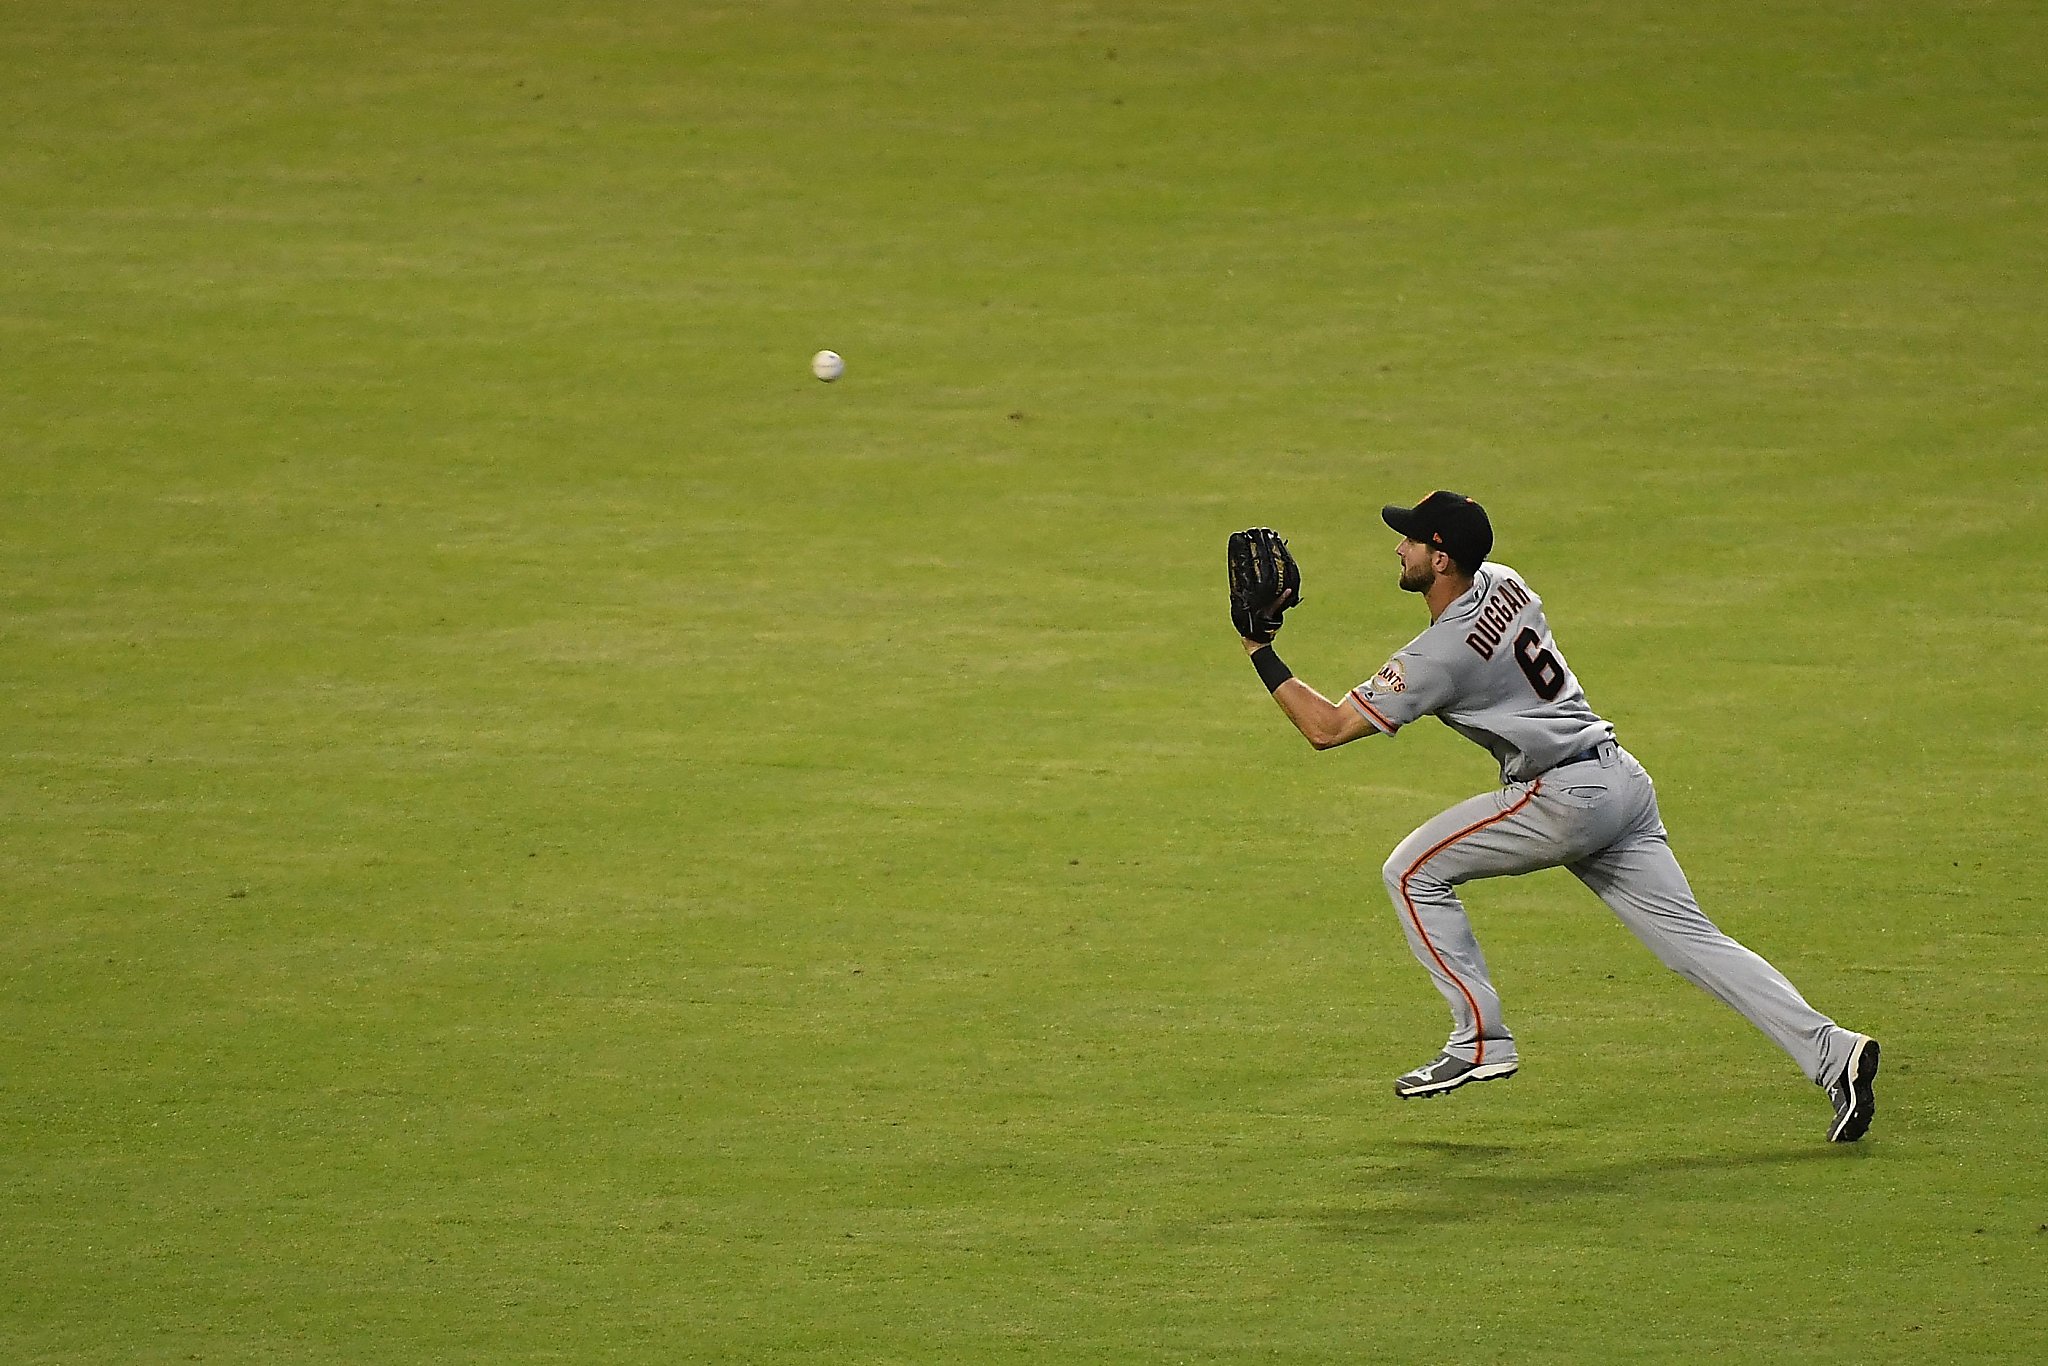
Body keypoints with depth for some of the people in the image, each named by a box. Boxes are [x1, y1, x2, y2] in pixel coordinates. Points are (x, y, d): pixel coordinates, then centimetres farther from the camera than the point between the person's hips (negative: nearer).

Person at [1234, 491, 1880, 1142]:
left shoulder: (1440, 654, -15)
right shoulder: (1504, 582, 8)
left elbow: (1328, 728, -11)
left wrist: (1260, 651, -4)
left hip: (1566, 798, -9)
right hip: (1621, 780, 9)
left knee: (1413, 872, 3)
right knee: (1690, 939, 4)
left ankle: (1481, 1039, 2)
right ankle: (1831, 1052, -8)